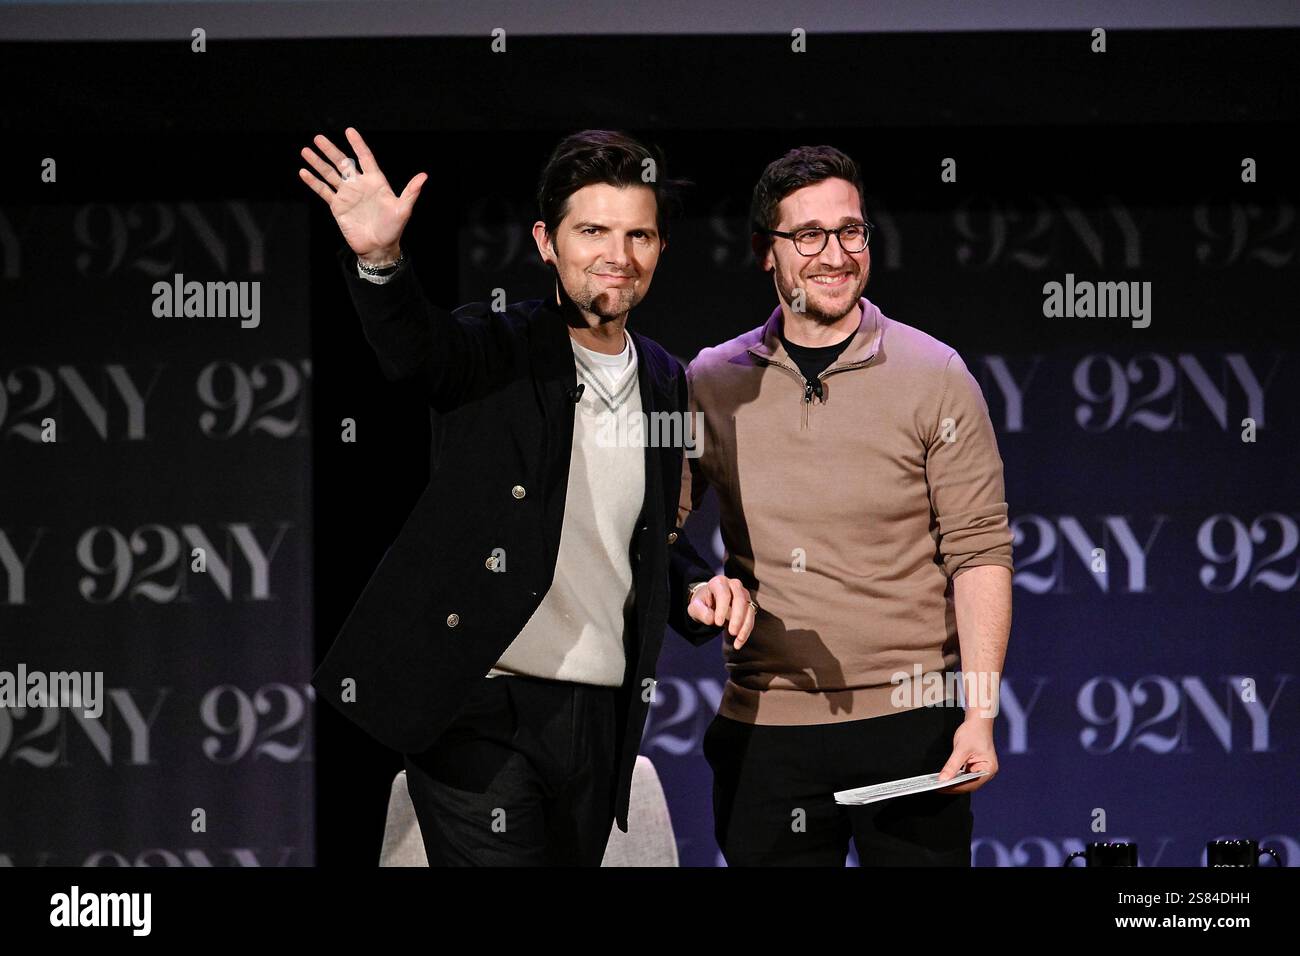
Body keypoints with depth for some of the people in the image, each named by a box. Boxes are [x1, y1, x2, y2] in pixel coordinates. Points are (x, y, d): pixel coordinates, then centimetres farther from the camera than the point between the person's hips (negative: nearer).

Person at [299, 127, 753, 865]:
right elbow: (415, 348, -28)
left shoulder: (665, 383, 14)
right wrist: (380, 259, -49)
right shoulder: (499, 352, -5)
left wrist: (702, 590, 4)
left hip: (601, 720, 6)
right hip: (484, 712, -6)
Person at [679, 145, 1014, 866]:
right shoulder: (712, 382, 6)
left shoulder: (936, 377, -1)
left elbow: (980, 552, -3)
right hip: (762, 724, 2)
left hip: (910, 718, -2)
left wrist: (980, 715, -10)